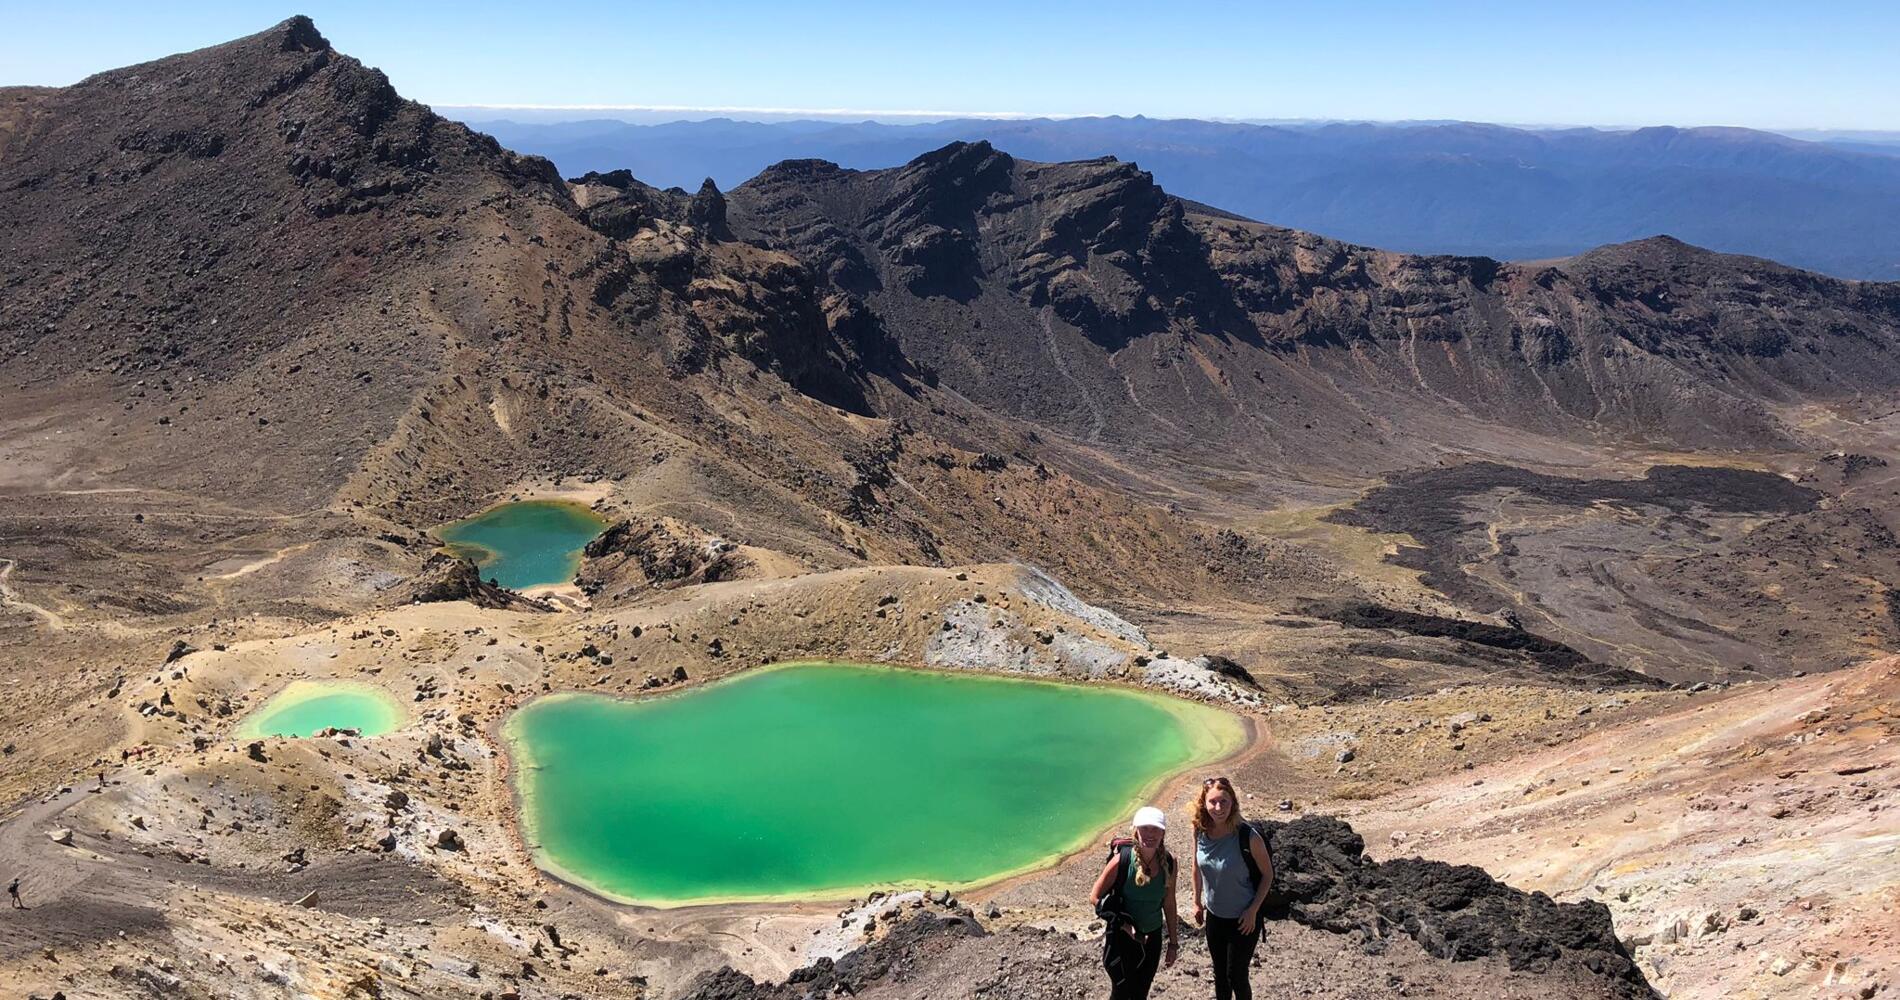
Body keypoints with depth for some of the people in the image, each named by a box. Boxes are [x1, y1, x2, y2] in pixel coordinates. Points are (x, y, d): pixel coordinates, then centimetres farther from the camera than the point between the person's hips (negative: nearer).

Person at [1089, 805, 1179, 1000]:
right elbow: (1095, 897, -13)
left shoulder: (1168, 862, -10)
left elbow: (1169, 904, 3)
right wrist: (1124, 924, -20)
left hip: (1152, 938, 4)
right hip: (1122, 938, -4)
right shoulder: (1122, 860, -21)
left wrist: (1173, 942, 8)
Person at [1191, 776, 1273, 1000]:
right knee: (1220, 973, 21)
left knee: (1236, 976, 6)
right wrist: (1197, 901, 11)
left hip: (1242, 919, -4)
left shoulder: (1247, 836, -26)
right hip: (1213, 915, 5)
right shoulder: (1200, 831, -13)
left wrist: (1253, 910, -15)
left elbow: (1267, 874, -13)